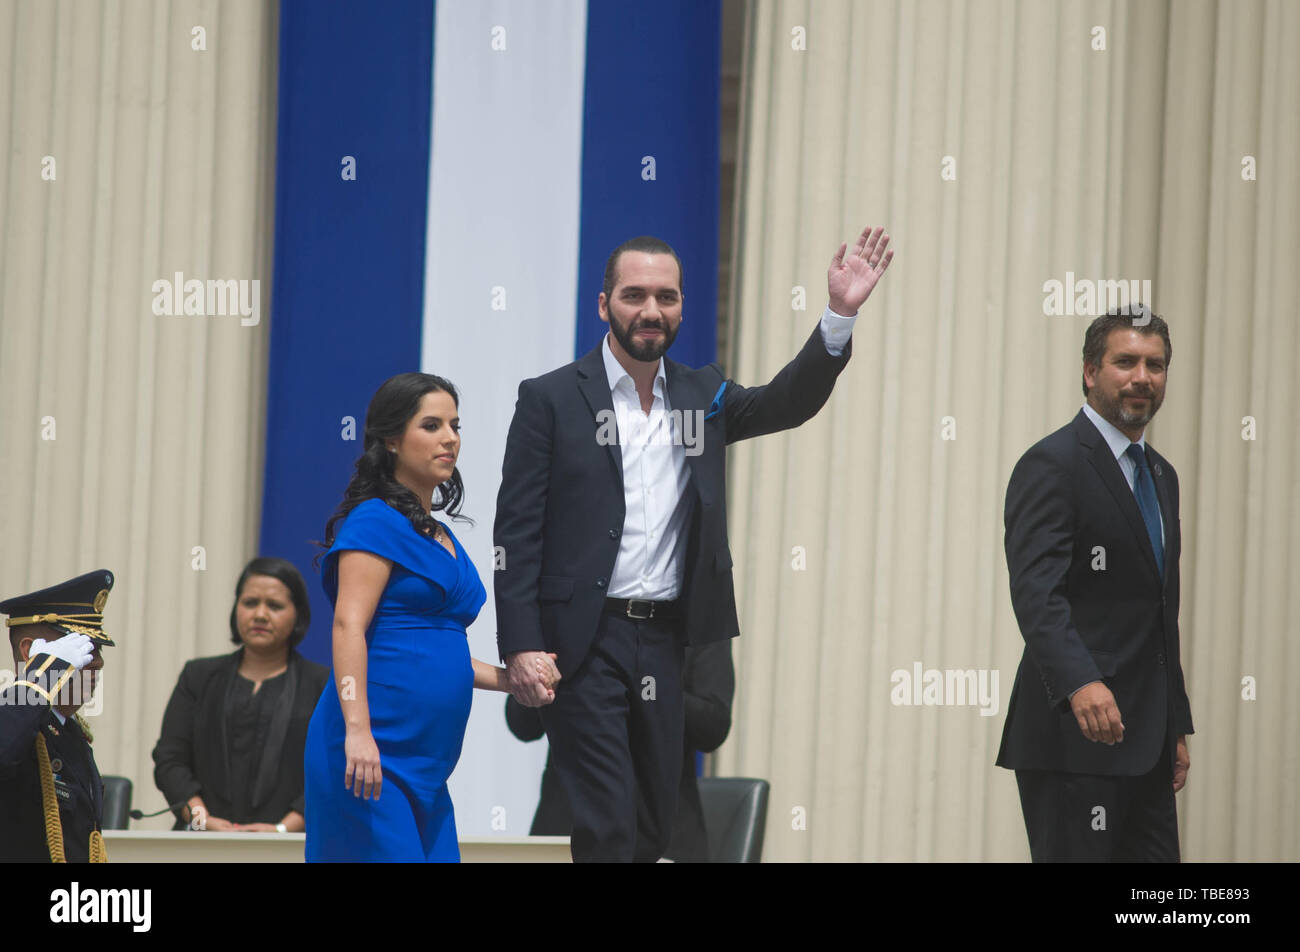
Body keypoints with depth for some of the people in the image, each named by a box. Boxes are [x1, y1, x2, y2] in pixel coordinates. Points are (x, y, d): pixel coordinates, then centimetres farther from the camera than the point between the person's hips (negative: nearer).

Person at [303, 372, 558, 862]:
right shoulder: (375, 522, -5)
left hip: (424, 763, 9)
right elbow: (348, 626, -16)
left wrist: (505, 678, 16)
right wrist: (357, 729, -26)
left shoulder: (440, 537, 21)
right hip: (375, 755, -9)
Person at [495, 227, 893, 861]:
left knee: (654, 827, 10)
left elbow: (789, 402, -1)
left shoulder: (703, 396, 12)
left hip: (666, 642, 5)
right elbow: (517, 532, -5)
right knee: (608, 827, -12)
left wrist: (840, 315, -15)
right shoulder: (551, 399, -2)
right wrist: (520, 647, -14)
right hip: (584, 643, -5)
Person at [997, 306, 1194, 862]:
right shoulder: (1052, 465, -9)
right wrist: (1080, 682, -37)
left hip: (1147, 741, 9)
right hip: (1075, 734, -9)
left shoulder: (1161, 476, 19)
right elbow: (1036, 591, -22)